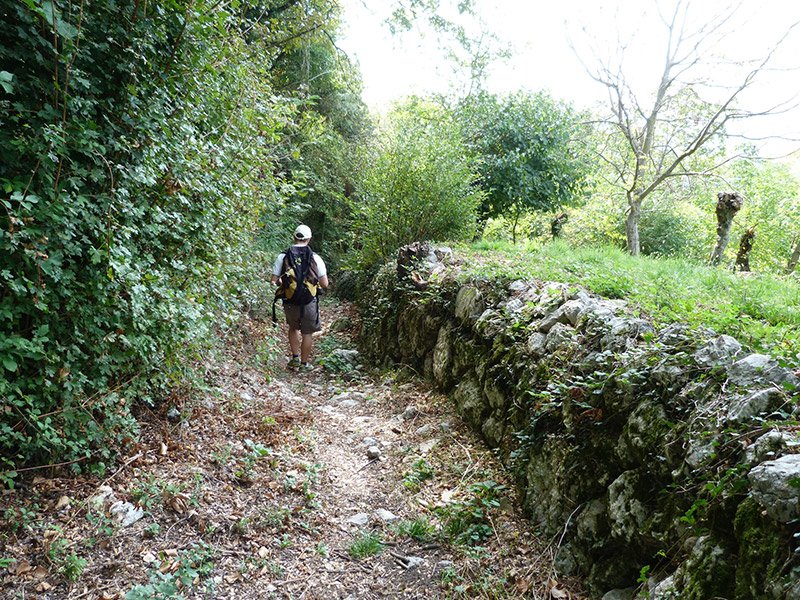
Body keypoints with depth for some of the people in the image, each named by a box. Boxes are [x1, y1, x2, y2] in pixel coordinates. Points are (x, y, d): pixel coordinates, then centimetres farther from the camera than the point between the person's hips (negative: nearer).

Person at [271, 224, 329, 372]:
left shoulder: (283, 256, -3)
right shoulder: (315, 258, -6)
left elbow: (274, 281, -3)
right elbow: (324, 284, -5)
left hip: (290, 302, 2)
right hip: (309, 303, -2)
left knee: (293, 328, 27)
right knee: (307, 333, 15)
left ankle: (295, 358, 21)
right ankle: (304, 364, 22)